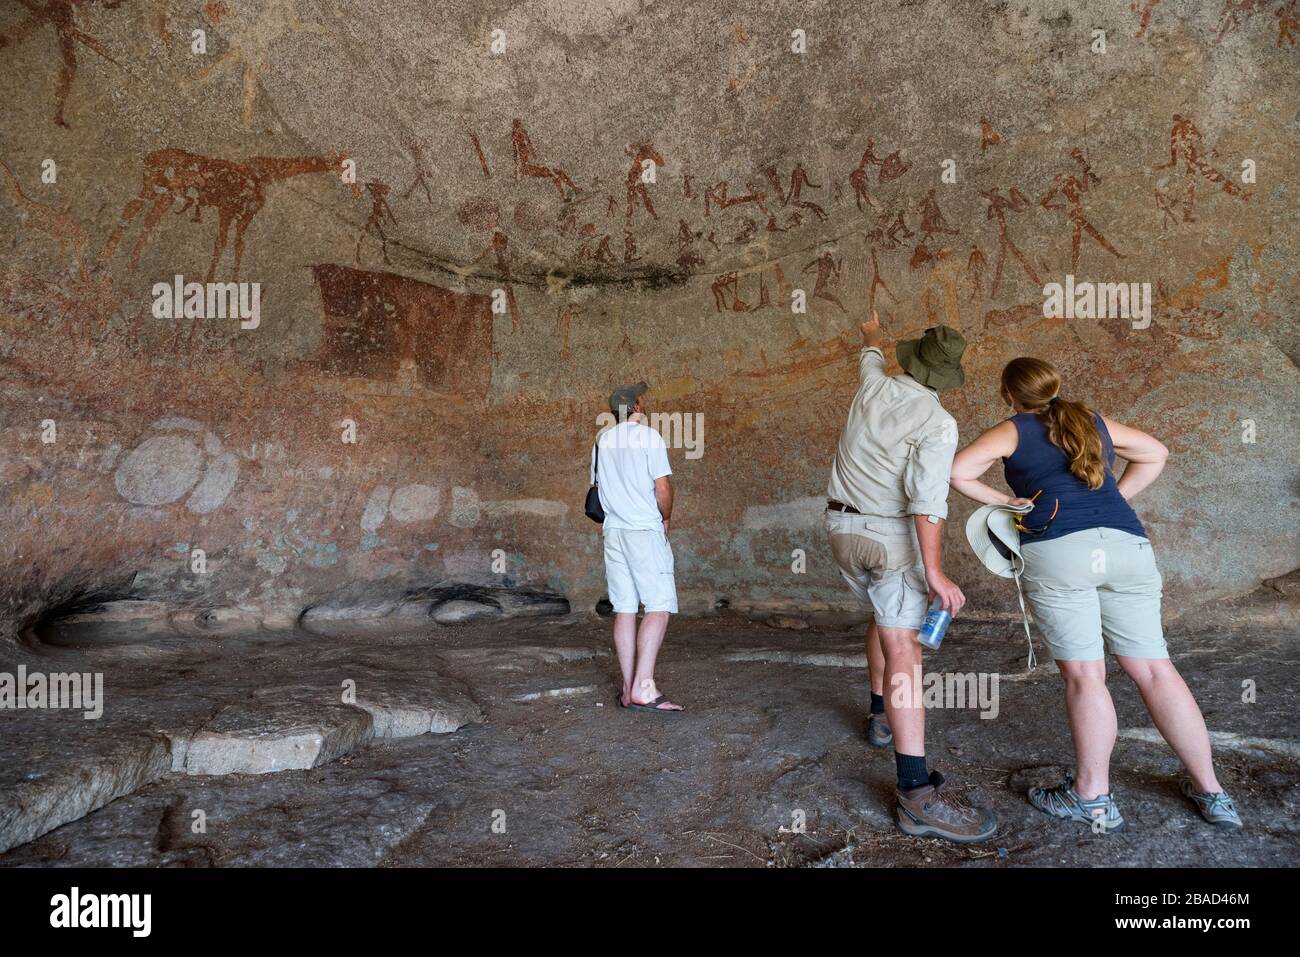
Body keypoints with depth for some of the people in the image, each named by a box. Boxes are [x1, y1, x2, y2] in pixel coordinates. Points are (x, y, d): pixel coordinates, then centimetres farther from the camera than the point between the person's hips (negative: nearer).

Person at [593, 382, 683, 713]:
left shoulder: (602, 440, 14)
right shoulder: (649, 437, -6)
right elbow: (663, 489, -9)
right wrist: (665, 520, 7)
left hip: (613, 531, 7)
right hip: (645, 530, -6)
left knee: (624, 609, 6)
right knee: (659, 607, -6)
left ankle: (628, 689, 8)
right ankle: (644, 687, -14)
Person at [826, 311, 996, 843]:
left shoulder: (874, 386, 4)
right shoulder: (938, 423, -13)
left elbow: (870, 358, 30)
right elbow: (927, 497, -24)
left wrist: (872, 337, 52)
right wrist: (934, 572, -25)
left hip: (842, 527, 7)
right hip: (890, 538, -7)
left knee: (885, 616, 29)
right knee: (902, 649, -16)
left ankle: (882, 715, 41)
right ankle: (918, 794, -21)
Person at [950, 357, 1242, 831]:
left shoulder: (1012, 430, 11)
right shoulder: (1094, 422, 24)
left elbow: (957, 471, -1)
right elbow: (1156, 454, 35)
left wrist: (1003, 500, 10)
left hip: (1056, 548, -4)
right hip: (1127, 545, 5)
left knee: (1084, 673, 0)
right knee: (1153, 669, 11)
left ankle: (1093, 798, 8)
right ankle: (1209, 791, 19)